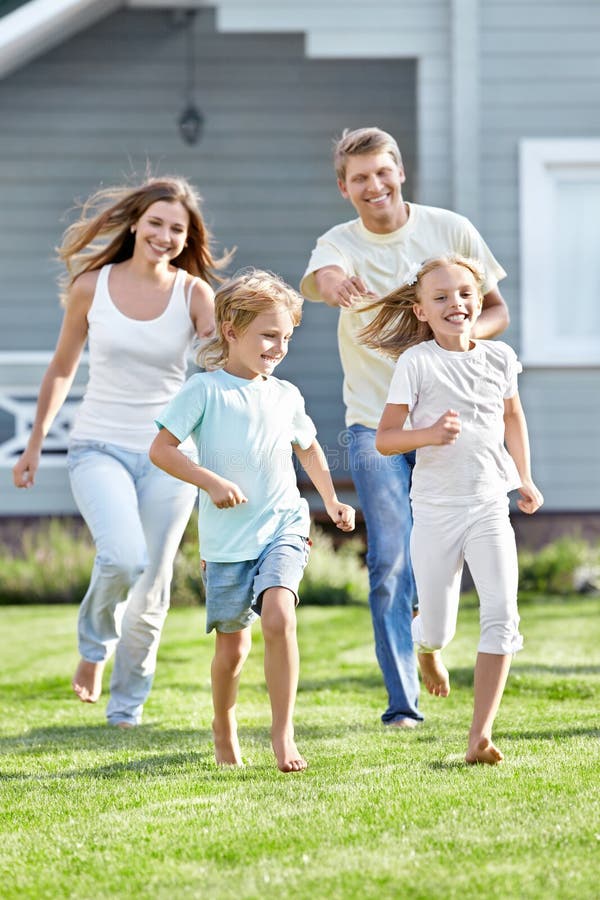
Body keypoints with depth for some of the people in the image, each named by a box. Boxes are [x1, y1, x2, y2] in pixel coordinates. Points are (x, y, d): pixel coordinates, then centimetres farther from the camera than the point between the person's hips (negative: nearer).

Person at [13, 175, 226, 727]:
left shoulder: (193, 293, -2)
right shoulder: (91, 286, -1)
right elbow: (62, 369, 11)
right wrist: (35, 445, 13)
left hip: (168, 454, 1)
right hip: (100, 447, -1)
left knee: (150, 590, 3)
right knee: (123, 557, -25)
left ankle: (127, 703, 23)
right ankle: (95, 642, 6)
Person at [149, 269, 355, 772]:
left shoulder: (286, 396, 9)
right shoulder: (204, 390, -5)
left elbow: (308, 448, 28)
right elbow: (161, 450, -7)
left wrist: (332, 501, 22)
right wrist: (211, 482, -16)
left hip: (283, 527, 2)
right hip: (227, 538, -2)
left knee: (279, 616, -22)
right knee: (232, 645, 7)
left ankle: (283, 734, -17)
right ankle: (224, 728, 34)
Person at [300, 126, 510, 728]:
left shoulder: (449, 230, 0)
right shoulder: (340, 244, -4)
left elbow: (495, 310, 7)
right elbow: (316, 278, -29)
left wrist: (462, 333, -16)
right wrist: (333, 283, -54)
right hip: (374, 424, -1)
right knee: (390, 564, -10)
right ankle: (402, 700, -7)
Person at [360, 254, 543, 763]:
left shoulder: (500, 359, 6)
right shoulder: (416, 363, -7)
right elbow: (384, 439, -7)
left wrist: (525, 478, 20)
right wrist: (428, 434, -25)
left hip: (490, 506, 2)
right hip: (436, 510, -2)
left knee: (502, 615, -13)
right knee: (438, 625, 4)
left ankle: (481, 734, -8)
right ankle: (427, 647, 45)